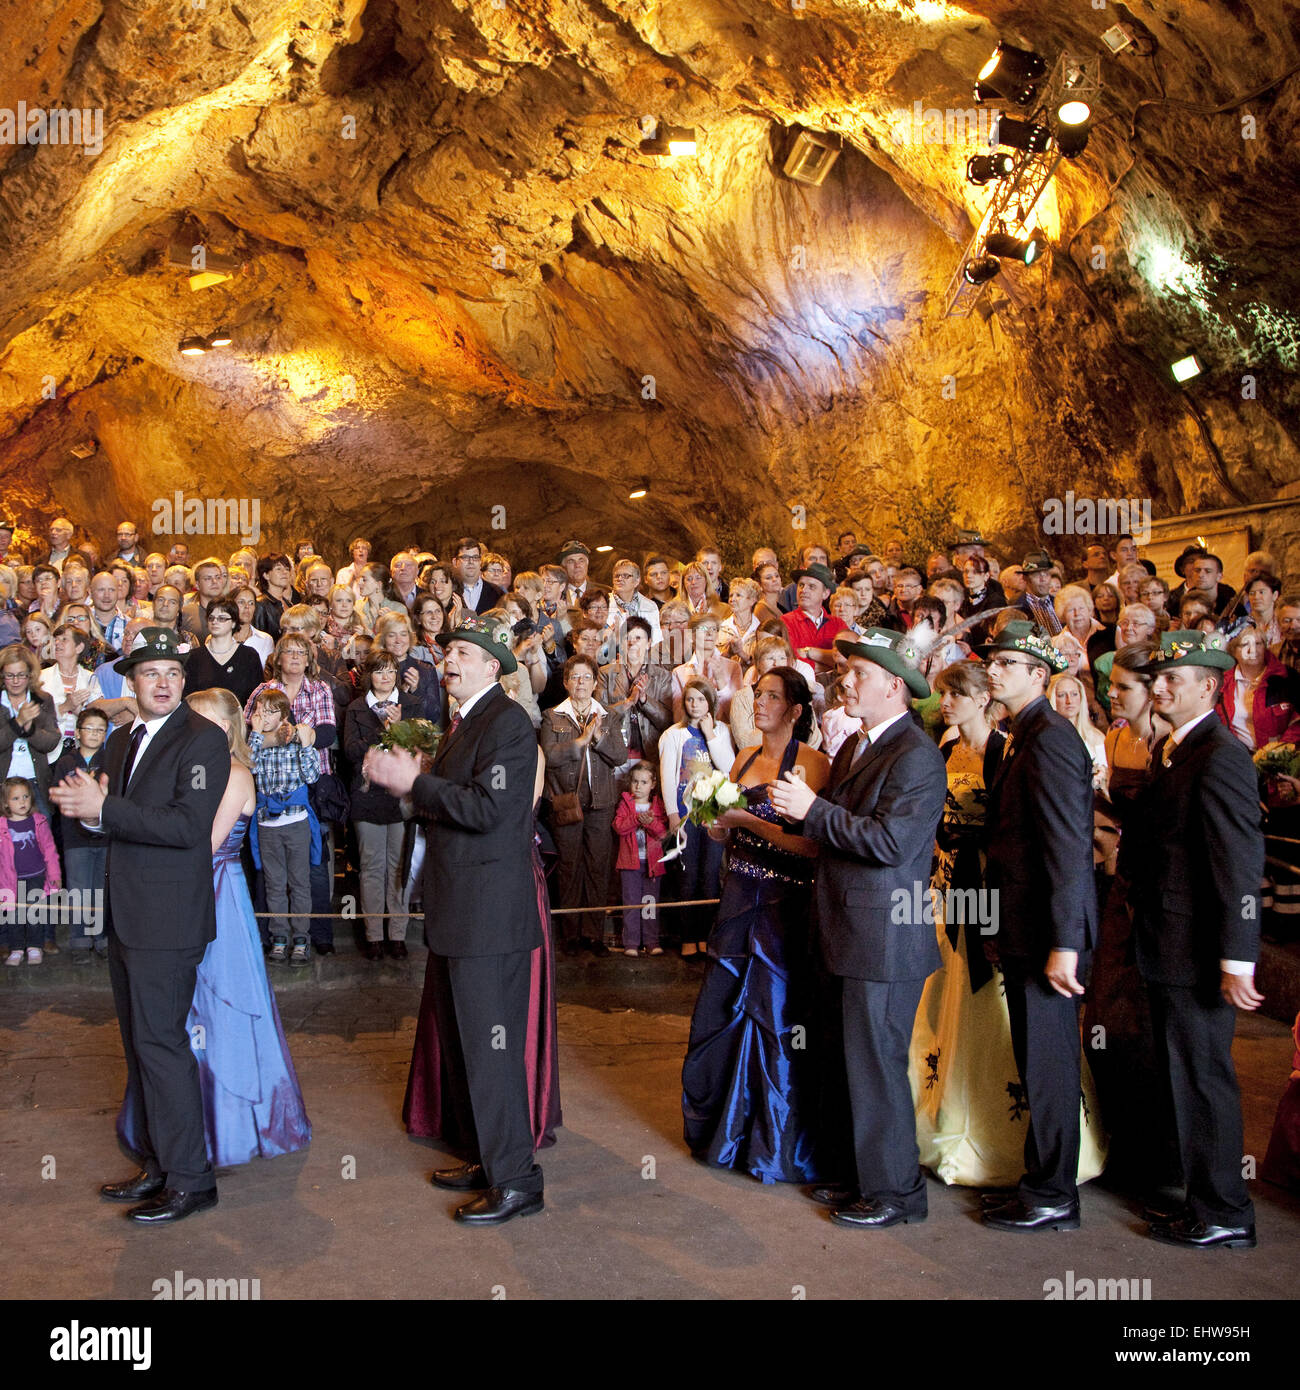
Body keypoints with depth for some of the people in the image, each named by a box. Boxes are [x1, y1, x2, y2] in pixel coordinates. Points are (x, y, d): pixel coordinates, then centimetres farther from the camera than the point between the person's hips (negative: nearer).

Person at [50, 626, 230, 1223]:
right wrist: (82, 804, -3)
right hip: (125, 917, 9)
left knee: (160, 1041, -6)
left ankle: (189, 1178, 5)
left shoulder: (203, 739, -12)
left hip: (168, 917, -9)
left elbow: (188, 825, -22)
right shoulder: (122, 740, 15)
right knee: (140, 1044, 15)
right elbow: (117, 817, 18)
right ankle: (157, 1164, 27)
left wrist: (103, 809, -21)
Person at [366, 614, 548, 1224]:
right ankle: (484, 1158, 31)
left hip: (489, 912, -10)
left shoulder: (506, 721, -13)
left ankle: (515, 1180, 6)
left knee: (490, 1048, -5)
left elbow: (486, 808, -22)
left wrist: (415, 782, -17)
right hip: (456, 911, 10)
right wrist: (405, 779, 4)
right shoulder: (461, 724, 17)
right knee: (458, 1043, 18)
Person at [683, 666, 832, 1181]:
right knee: (720, 1009, 12)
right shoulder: (745, 758, 11)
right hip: (739, 897, 7)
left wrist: (747, 819, -18)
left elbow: (812, 843, -19)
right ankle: (725, 1131, 32)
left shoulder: (813, 763, -11)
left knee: (777, 1017, 2)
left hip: (785, 905, -7)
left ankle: (779, 1151, 20)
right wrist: (715, 818, -3)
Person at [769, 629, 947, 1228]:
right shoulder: (854, 746, 14)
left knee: (875, 1065, 0)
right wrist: (795, 807, 4)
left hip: (883, 940, -9)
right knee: (844, 1061, 18)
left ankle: (894, 1190, 15)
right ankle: (853, 1174, 32)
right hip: (843, 933, 10)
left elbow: (890, 841, -25)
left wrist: (814, 808, -22)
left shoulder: (916, 756, -16)